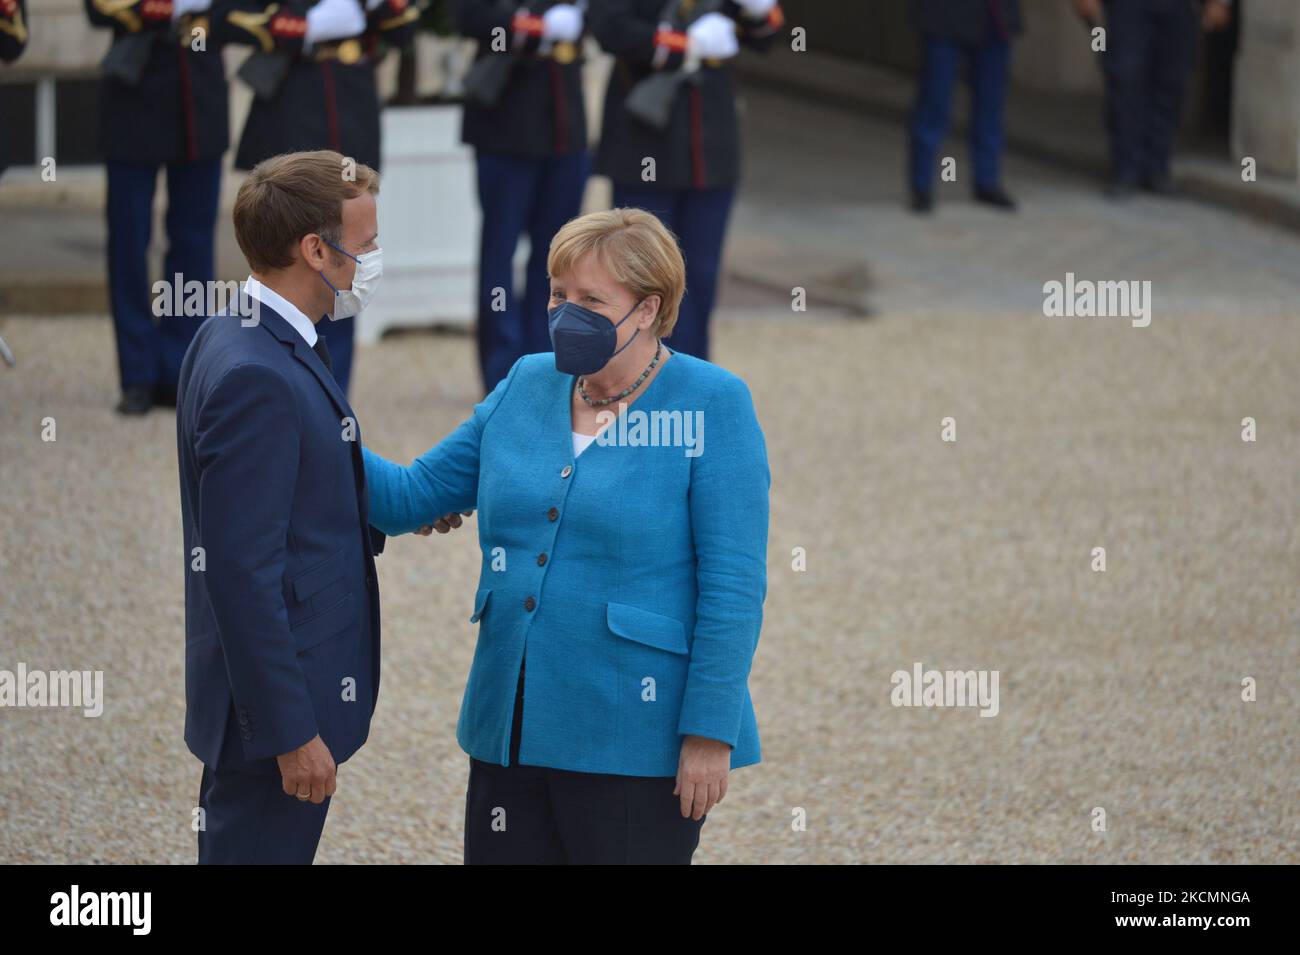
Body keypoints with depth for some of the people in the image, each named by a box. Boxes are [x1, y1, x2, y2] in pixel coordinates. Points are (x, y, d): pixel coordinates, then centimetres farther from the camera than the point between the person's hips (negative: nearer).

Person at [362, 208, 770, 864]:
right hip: (513, 729, 6)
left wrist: (710, 735, -15)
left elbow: (733, 585, -11)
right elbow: (411, 496, 12)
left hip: (634, 746, -5)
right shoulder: (526, 388, 10)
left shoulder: (711, 405, -7)